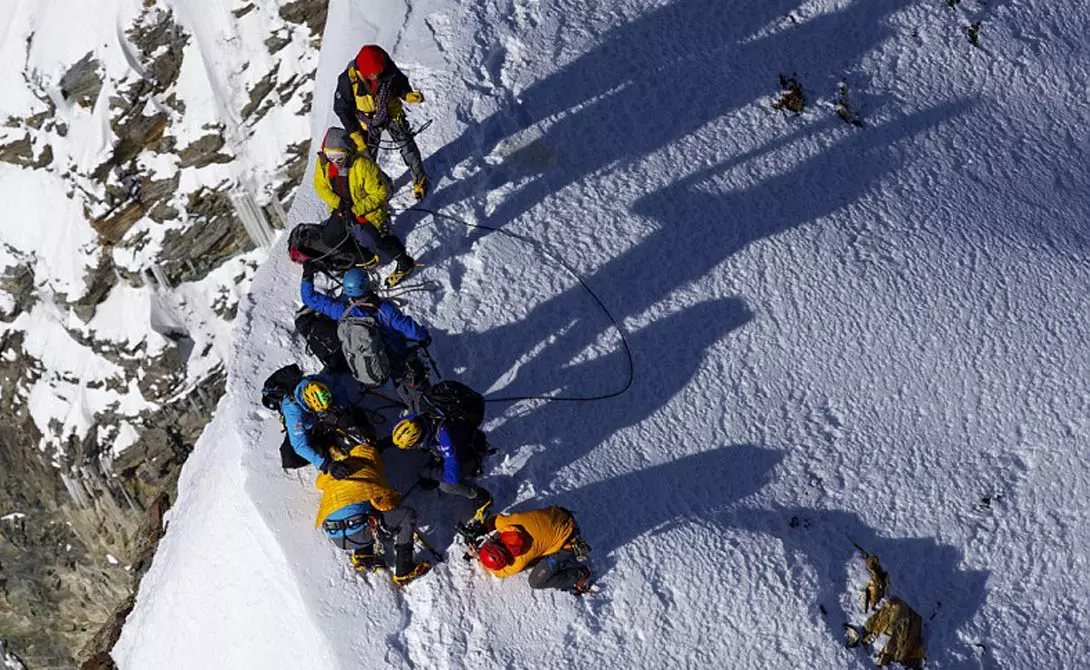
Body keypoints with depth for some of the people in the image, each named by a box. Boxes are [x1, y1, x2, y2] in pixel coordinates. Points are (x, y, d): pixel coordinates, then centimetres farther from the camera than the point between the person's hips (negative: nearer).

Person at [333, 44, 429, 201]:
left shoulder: (388, 68, -26)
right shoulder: (348, 79, -29)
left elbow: (401, 83, -3)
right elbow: (342, 109, -16)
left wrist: (408, 95, -25)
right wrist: (355, 135, -17)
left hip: (393, 114, 1)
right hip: (368, 122, -1)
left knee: (408, 147, 8)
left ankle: (420, 180, 31)